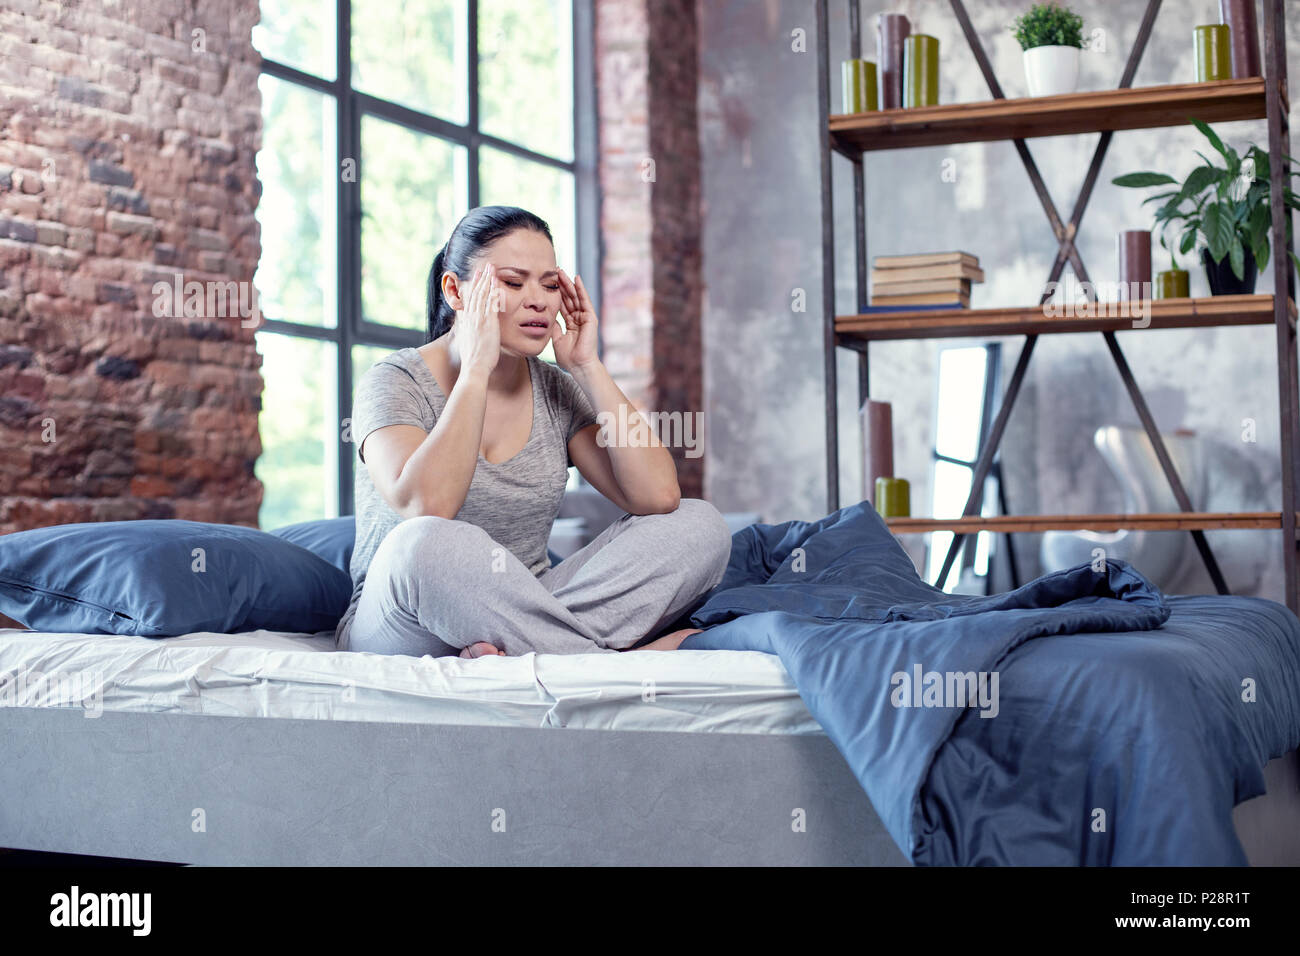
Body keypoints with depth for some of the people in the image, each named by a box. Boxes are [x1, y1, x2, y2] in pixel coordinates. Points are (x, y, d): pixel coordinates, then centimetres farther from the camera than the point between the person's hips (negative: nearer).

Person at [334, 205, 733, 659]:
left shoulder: (557, 392, 7)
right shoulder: (396, 382, -6)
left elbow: (659, 497, -8)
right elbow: (425, 507, -28)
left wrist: (587, 367, -6)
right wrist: (477, 367, -21)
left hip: (524, 615, 5)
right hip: (397, 632, -4)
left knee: (699, 525, -12)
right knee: (425, 543, -39)